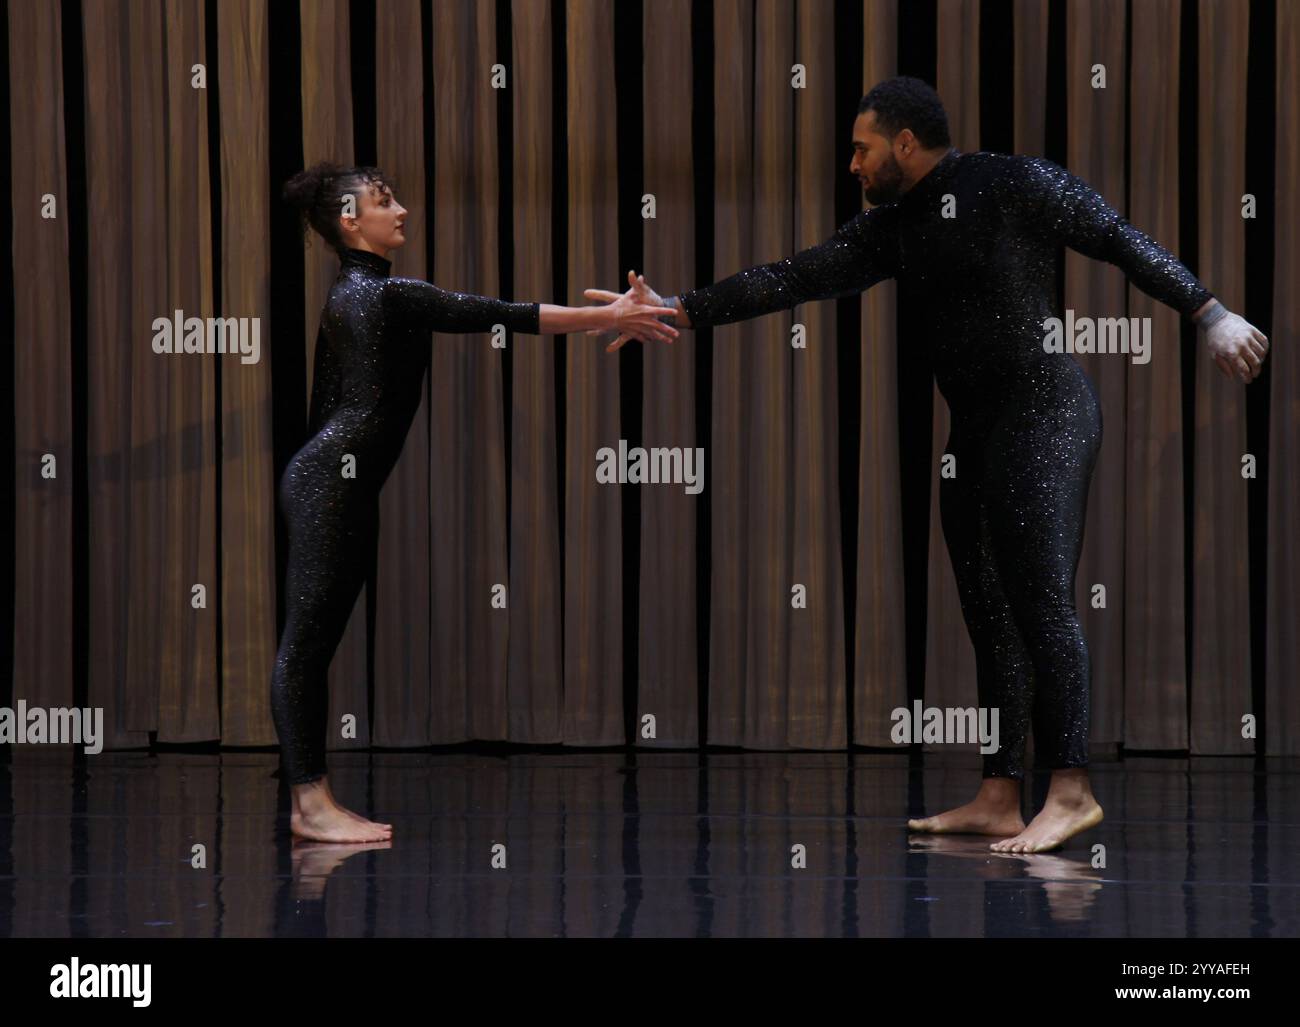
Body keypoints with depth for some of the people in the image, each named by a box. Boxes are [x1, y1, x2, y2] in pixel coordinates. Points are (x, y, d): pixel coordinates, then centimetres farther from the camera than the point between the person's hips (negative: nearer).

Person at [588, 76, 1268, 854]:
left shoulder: (1013, 185, -6)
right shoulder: (894, 228, 14)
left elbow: (1122, 241, -7)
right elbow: (797, 278, 12)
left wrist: (1209, 315, -14)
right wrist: (681, 314, 6)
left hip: (1043, 409, -8)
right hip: (977, 429, 8)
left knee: (1038, 598, -15)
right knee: (990, 612, 5)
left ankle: (1072, 791, -17)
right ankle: (999, 800, 5)